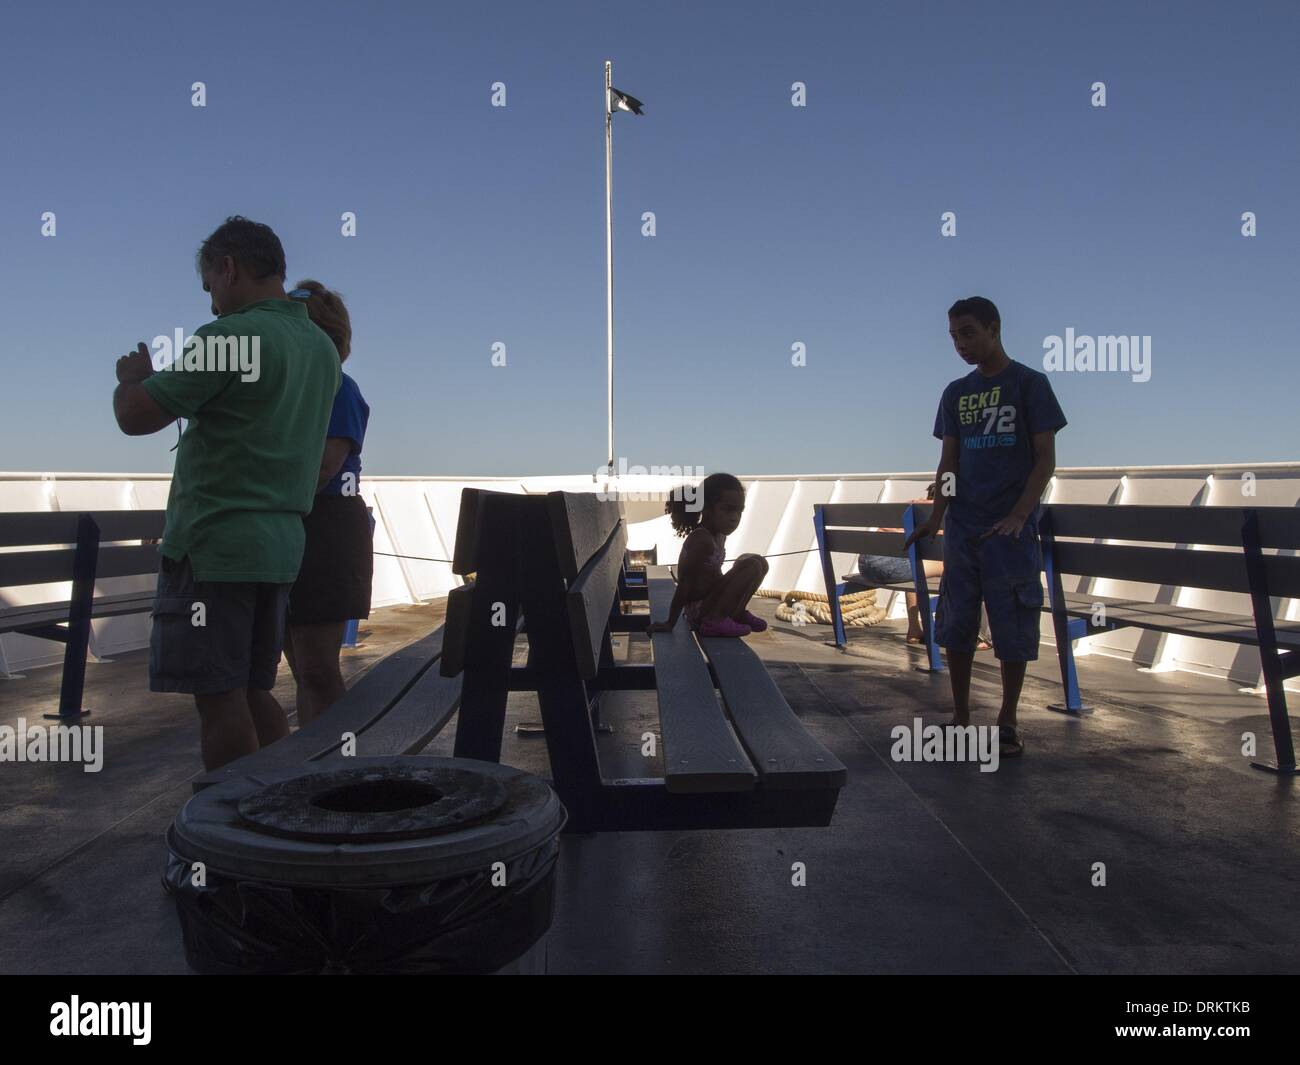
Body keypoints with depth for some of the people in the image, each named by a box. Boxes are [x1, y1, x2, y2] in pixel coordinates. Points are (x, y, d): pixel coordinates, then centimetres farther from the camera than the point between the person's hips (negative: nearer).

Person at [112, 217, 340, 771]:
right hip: (280, 543, 8)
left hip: (214, 542, -8)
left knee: (219, 696, -1)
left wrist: (133, 377, 10)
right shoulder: (322, 347, 13)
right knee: (253, 692, 15)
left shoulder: (230, 337, -12)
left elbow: (135, 416, -10)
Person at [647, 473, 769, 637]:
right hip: (700, 612, -10)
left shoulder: (718, 535, 7)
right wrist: (670, 623, -20)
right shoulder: (702, 540, -22)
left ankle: (737, 613, 12)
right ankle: (716, 621, -19)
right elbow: (684, 584, -22)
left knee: (757, 562, 15)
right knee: (753, 566, -20)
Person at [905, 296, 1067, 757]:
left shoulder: (1030, 383, -1)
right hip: (962, 529, 4)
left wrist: (1018, 516, -15)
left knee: (1013, 628, 1)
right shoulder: (956, 393, 12)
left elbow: (1045, 458, -5)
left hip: (1011, 530, -4)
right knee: (957, 625, 5)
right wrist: (937, 516, 0)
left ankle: (1007, 722, 13)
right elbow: (949, 461, 12)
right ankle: (960, 717, 17)